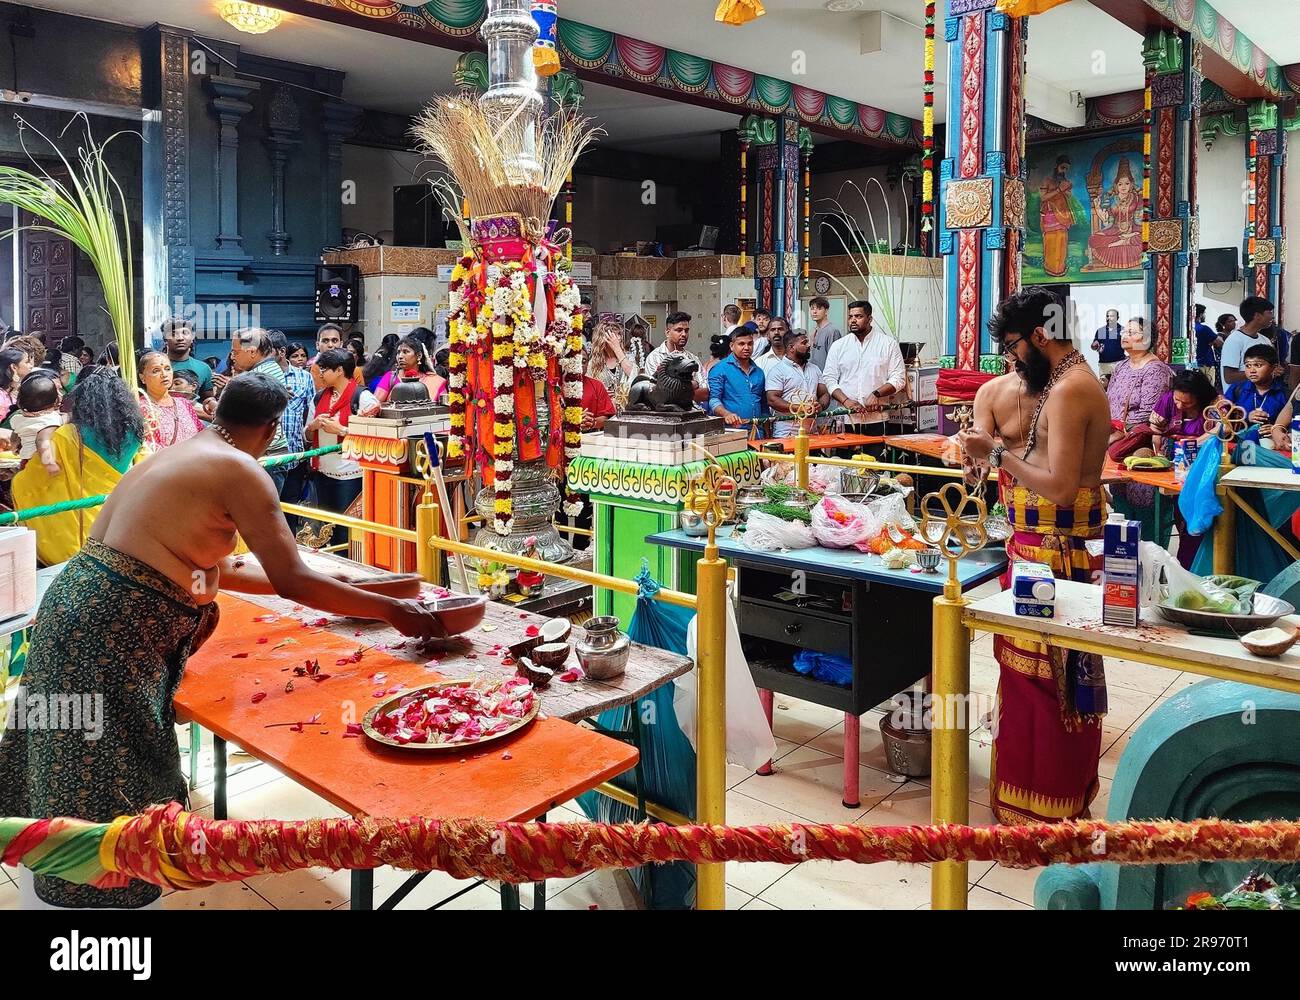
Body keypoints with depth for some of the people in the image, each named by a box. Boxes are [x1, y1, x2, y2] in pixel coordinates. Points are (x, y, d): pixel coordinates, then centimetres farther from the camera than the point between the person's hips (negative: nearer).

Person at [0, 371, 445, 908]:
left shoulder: (175, 454, 16)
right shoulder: (239, 470, -12)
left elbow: (219, 566, 20)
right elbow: (291, 582, -14)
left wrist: (325, 585, 25)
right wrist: (394, 610, -7)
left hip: (78, 602, 10)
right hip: (111, 629, -9)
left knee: (71, 777, 24)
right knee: (109, 803, 1)